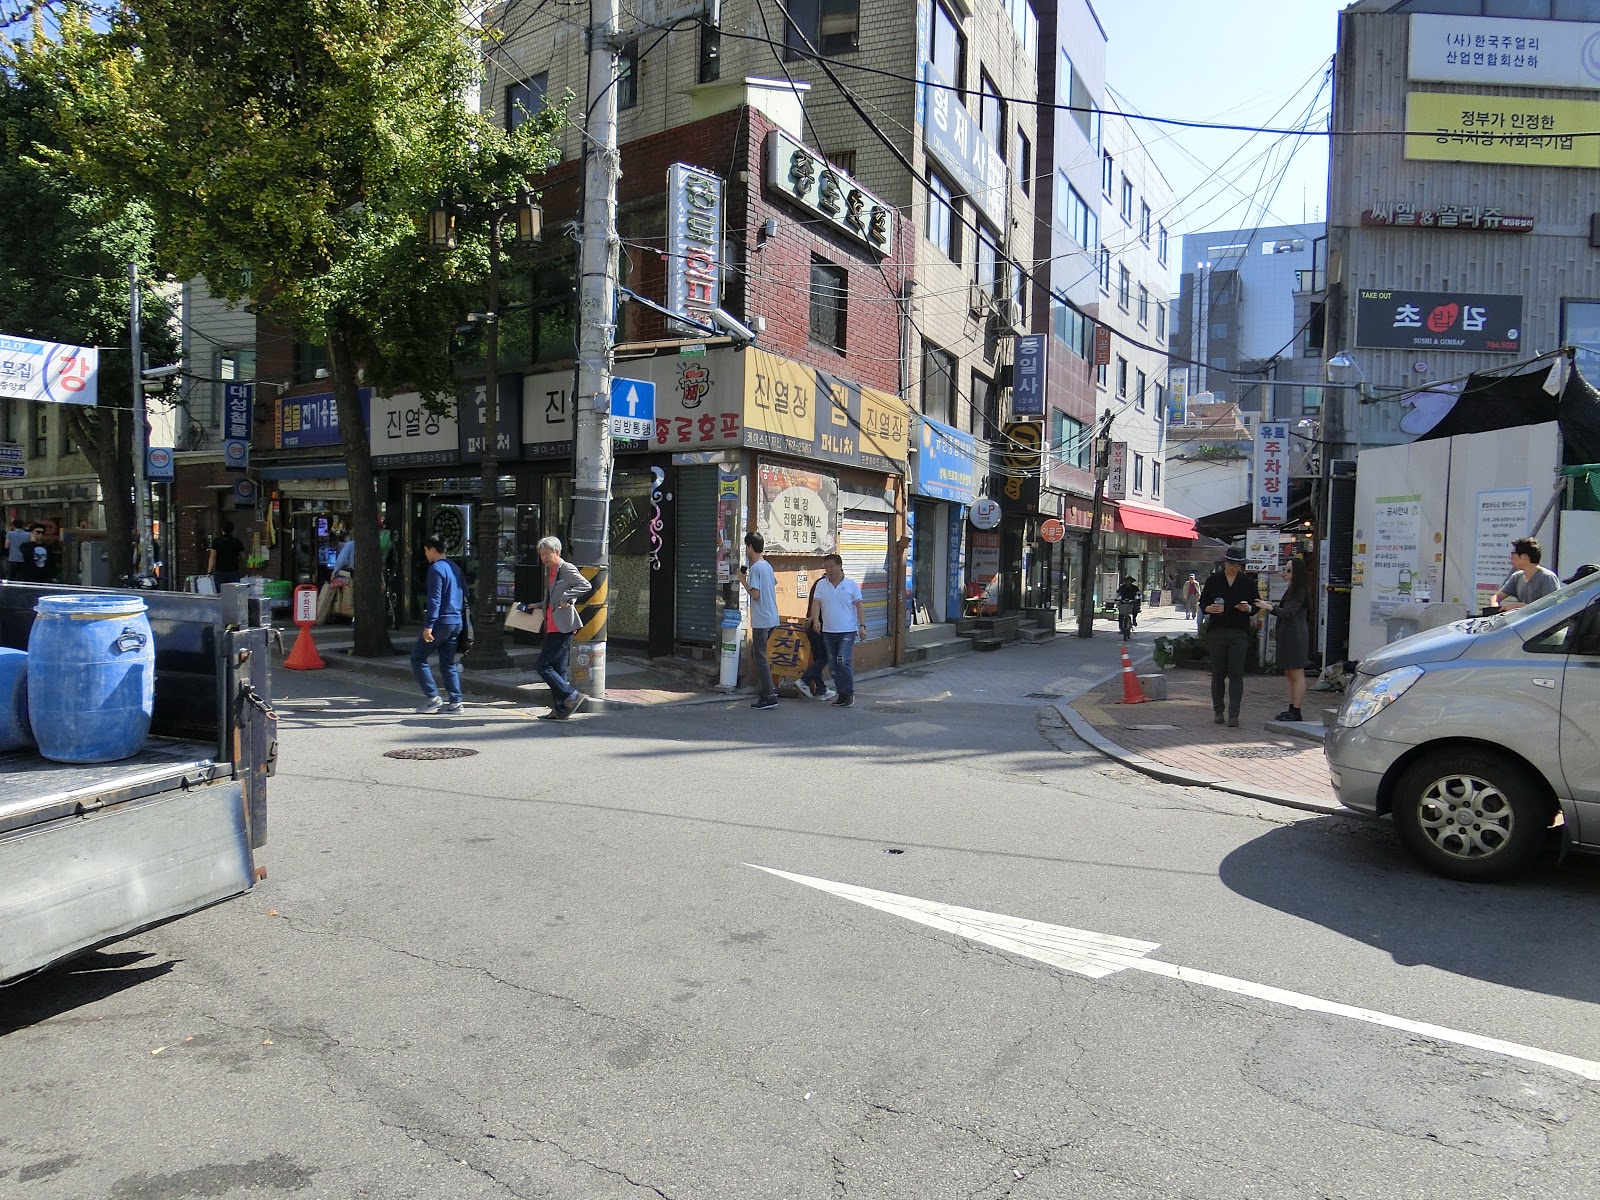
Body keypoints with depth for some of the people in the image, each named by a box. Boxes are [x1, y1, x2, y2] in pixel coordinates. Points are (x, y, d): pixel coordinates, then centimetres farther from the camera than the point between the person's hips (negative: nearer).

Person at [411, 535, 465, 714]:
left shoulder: (436, 569, -12)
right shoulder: (456, 568, 14)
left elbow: (434, 600, -18)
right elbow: (464, 595, 20)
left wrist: (428, 625, -19)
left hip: (441, 622, -8)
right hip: (456, 622, 8)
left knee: (417, 658, 3)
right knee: (448, 662, 12)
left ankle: (432, 697, -1)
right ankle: (455, 702, 8)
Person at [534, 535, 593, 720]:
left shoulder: (566, 568, -9)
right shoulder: (550, 571, 20)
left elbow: (586, 586, -22)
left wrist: (566, 598, -23)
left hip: (562, 627, -10)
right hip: (553, 627, 10)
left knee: (543, 666, -11)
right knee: (558, 669, 11)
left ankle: (572, 696, -5)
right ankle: (560, 709, 16)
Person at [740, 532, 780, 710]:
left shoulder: (755, 567, -15)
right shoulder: (767, 565, 12)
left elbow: (755, 594, -20)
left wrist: (743, 580, -6)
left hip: (761, 620, -9)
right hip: (772, 617, 9)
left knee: (760, 657, -3)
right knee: (756, 654, 20)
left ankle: (769, 697, -3)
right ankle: (769, 687, 20)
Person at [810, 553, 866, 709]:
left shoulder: (851, 584, 0)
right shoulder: (821, 584, 7)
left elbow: (859, 606, 0)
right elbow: (817, 603, 0)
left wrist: (862, 625, -8)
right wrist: (816, 620, -17)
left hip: (847, 631, -4)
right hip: (828, 631, 4)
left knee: (843, 661, -15)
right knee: (833, 665, 6)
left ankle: (849, 693, -1)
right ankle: (842, 694, 17)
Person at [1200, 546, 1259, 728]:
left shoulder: (1248, 582, 6)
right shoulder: (1213, 580, 6)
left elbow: (1256, 605, 12)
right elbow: (1202, 602, 8)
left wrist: (1248, 608, -11)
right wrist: (1210, 609, -14)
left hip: (1239, 633, 0)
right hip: (1216, 631, 1)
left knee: (1236, 674, -6)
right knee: (1218, 673, 6)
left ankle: (1233, 715, -5)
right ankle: (1217, 711, 17)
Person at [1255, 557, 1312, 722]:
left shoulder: (1300, 592, -12)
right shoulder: (1292, 590, 18)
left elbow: (1289, 612, -22)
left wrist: (1270, 608, -31)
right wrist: (1273, 605, 6)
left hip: (1296, 636, -10)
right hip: (1287, 635, 10)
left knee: (1297, 674, -7)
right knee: (1289, 674, 12)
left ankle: (1296, 712, -5)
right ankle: (1291, 709, 16)